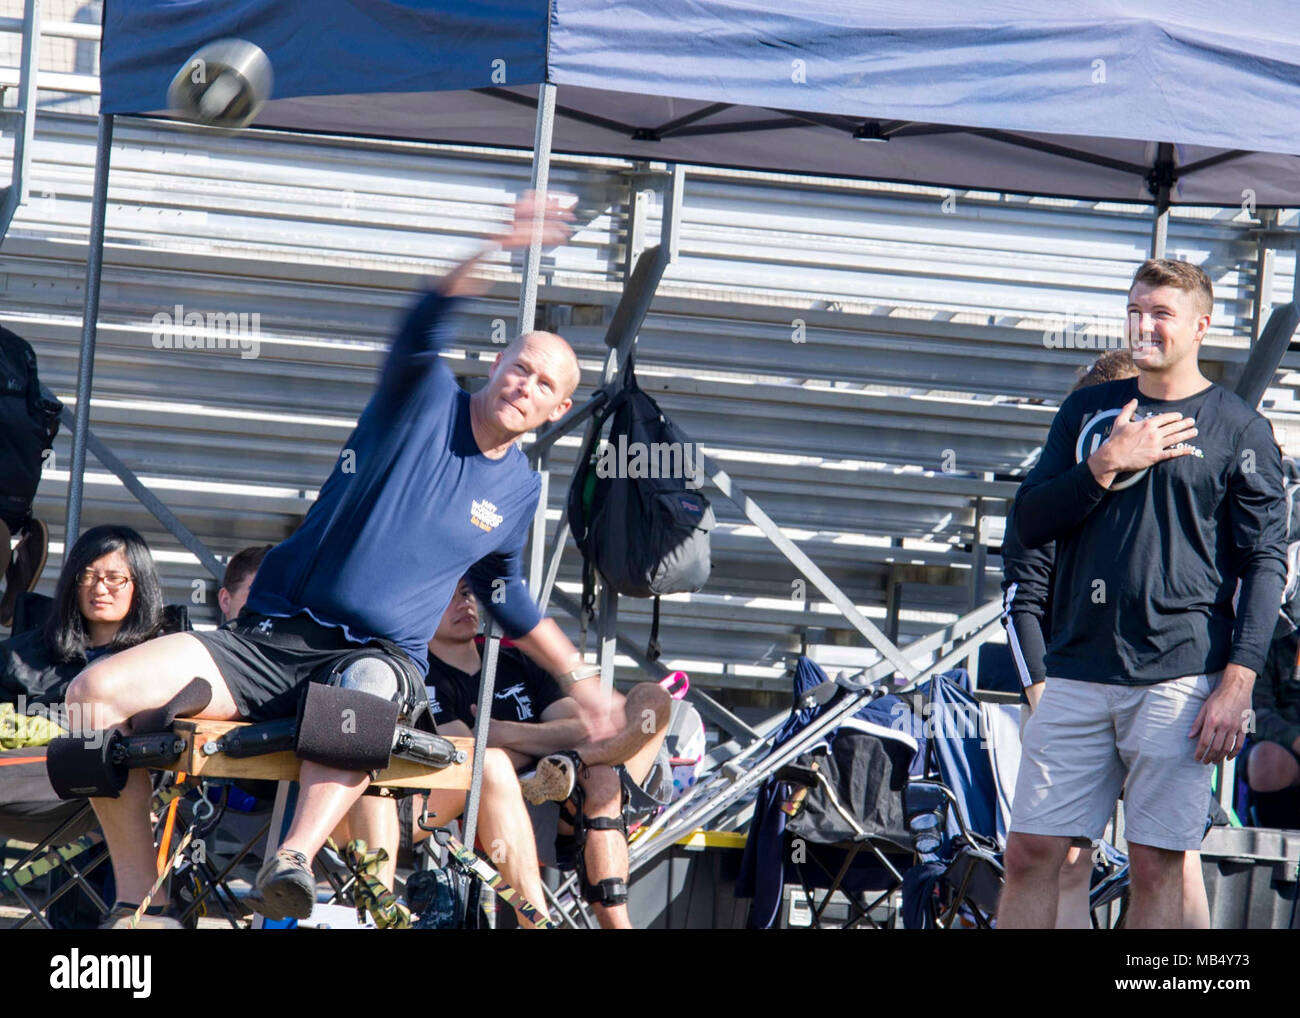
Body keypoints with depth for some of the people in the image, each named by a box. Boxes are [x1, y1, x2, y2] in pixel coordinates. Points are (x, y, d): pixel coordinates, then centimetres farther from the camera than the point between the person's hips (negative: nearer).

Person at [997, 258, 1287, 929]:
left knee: (1157, 866, -4)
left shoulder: (1239, 430, 2)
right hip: (1077, 673, 4)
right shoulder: (1087, 411, 15)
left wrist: (1236, 684, -11)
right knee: (1031, 853, 0)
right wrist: (1107, 466, -6)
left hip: (1179, 680, -4)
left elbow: (1265, 561, -1)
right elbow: (1030, 524, 10)